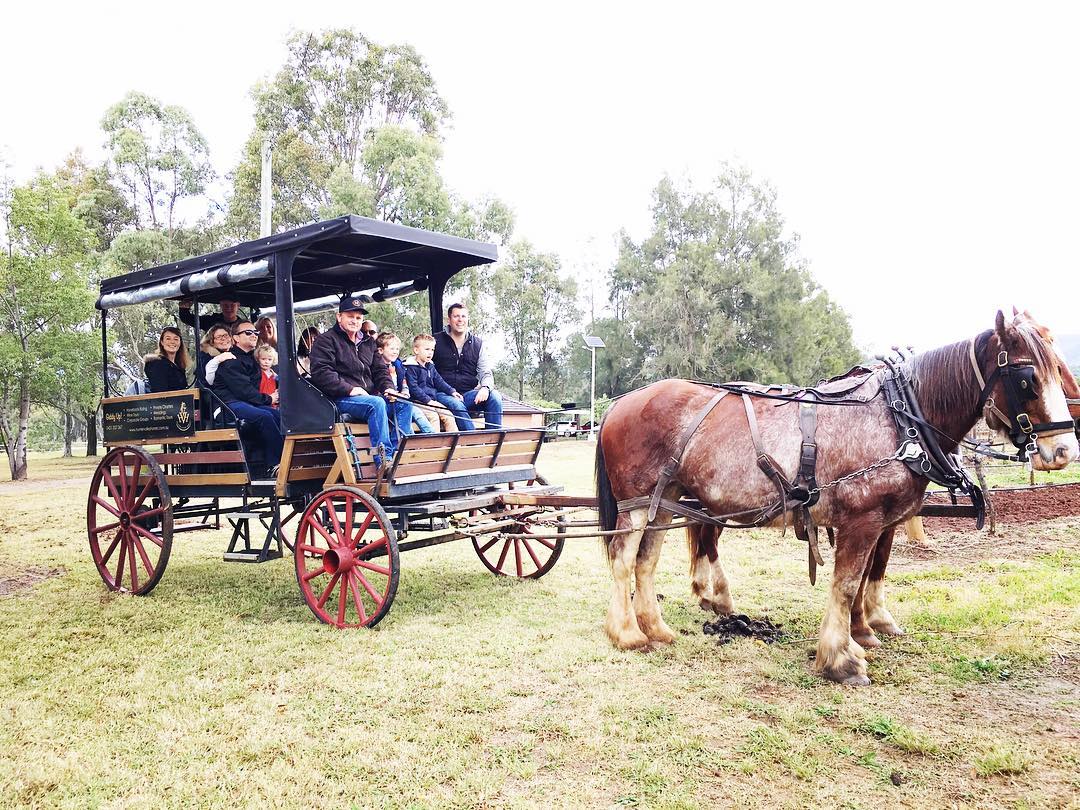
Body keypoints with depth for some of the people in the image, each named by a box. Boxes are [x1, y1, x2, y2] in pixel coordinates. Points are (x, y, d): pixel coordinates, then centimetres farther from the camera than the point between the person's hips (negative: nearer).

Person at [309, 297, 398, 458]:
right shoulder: (326, 340, 1)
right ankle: (383, 459, -34)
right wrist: (350, 389, -19)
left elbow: (380, 369, 22)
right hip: (340, 399, -7)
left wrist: (387, 387, 0)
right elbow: (321, 373, -12)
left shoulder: (368, 342, 23)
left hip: (370, 395, 7)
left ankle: (398, 452, -18)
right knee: (376, 403, -34)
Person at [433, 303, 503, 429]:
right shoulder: (437, 341, 7)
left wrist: (485, 388, -17)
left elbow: (485, 372, 6)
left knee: (494, 396, -26)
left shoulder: (478, 344, 13)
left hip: (468, 394, 3)